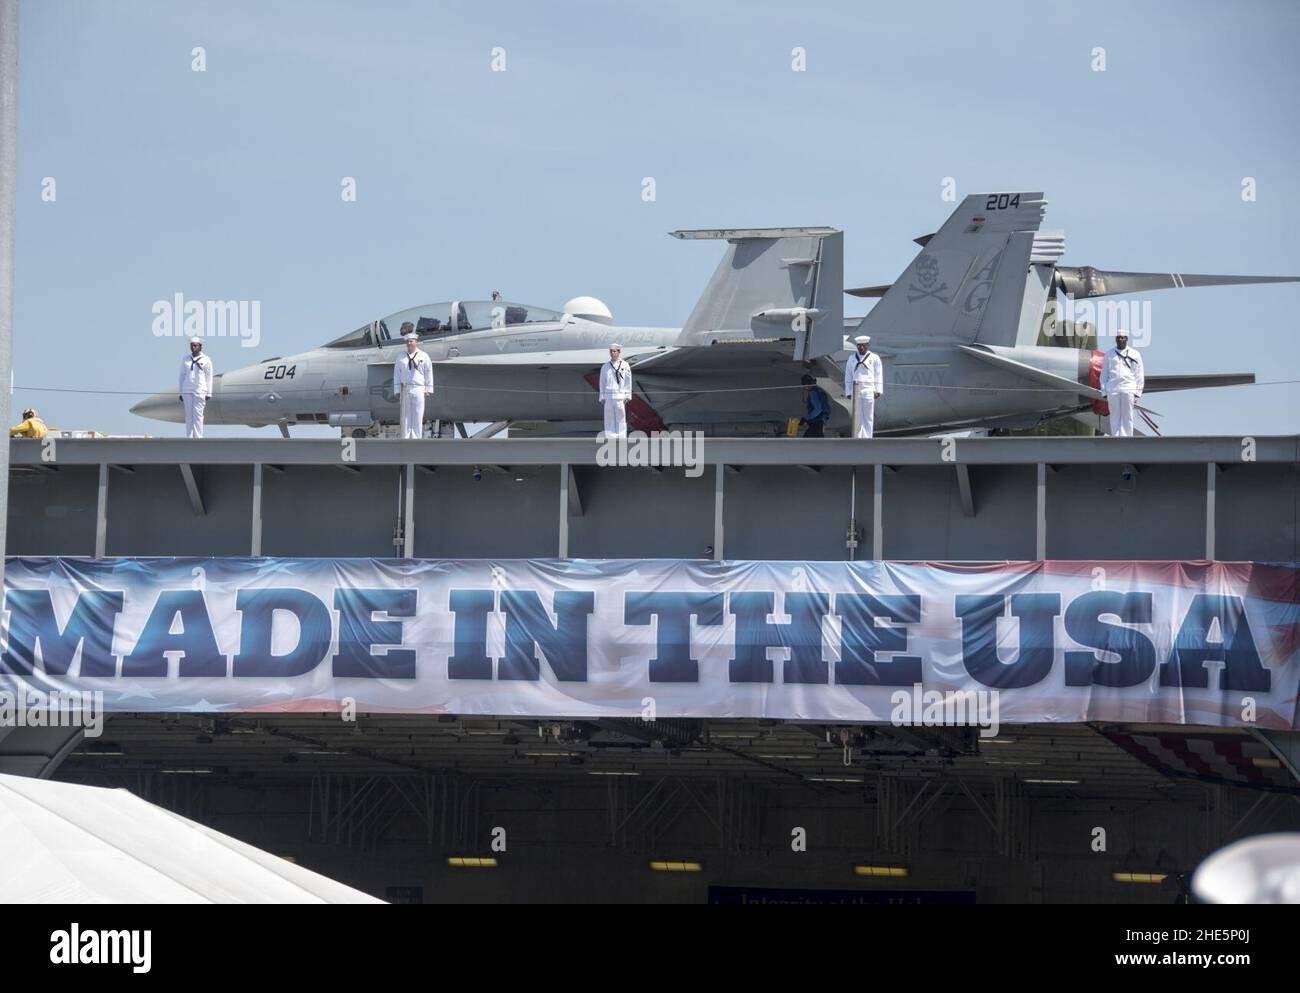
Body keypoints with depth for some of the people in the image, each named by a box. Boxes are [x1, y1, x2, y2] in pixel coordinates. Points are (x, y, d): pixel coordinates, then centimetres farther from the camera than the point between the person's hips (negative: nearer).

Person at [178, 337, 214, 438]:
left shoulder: (206, 360, -1)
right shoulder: (185, 360, 8)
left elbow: (209, 378, -1)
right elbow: (182, 376, 12)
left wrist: (208, 394, -5)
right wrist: (181, 393, 8)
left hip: (200, 390, -3)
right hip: (187, 391, 3)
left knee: (198, 414, -8)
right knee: (188, 415, 2)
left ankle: (198, 438, -7)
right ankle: (189, 438, 3)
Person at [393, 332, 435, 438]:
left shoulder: (423, 356, 5)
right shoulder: (401, 357, 11)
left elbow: (429, 373, 6)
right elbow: (397, 374, 12)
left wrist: (428, 390, 2)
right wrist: (398, 391, 7)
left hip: (419, 389, -2)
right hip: (405, 389, 2)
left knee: (418, 417, -3)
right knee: (405, 415, -1)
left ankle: (416, 438, -2)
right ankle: (405, 439, -1)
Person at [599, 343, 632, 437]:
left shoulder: (625, 366, 1)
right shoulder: (605, 367, 8)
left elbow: (628, 381, 2)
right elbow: (602, 382, 11)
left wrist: (627, 396, -3)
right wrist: (602, 397, 5)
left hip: (621, 396, -2)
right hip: (609, 396, 2)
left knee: (621, 418, -2)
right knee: (609, 419, 1)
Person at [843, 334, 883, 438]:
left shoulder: (874, 358, 5)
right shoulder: (852, 359, 12)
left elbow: (878, 376, 4)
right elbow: (848, 377, 14)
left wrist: (878, 391, -2)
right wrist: (848, 392, 9)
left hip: (869, 391, -2)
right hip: (855, 392, 2)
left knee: (868, 418, -1)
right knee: (857, 418, 3)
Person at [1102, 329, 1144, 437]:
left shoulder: (1134, 354, 8)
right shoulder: (1109, 354, 12)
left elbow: (1139, 375, 7)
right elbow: (1104, 374, 13)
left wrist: (1137, 393, 0)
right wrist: (1104, 392, 5)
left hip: (1128, 389, -1)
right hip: (1113, 390, 1)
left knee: (1127, 417, -4)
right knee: (1115, 416, 0)